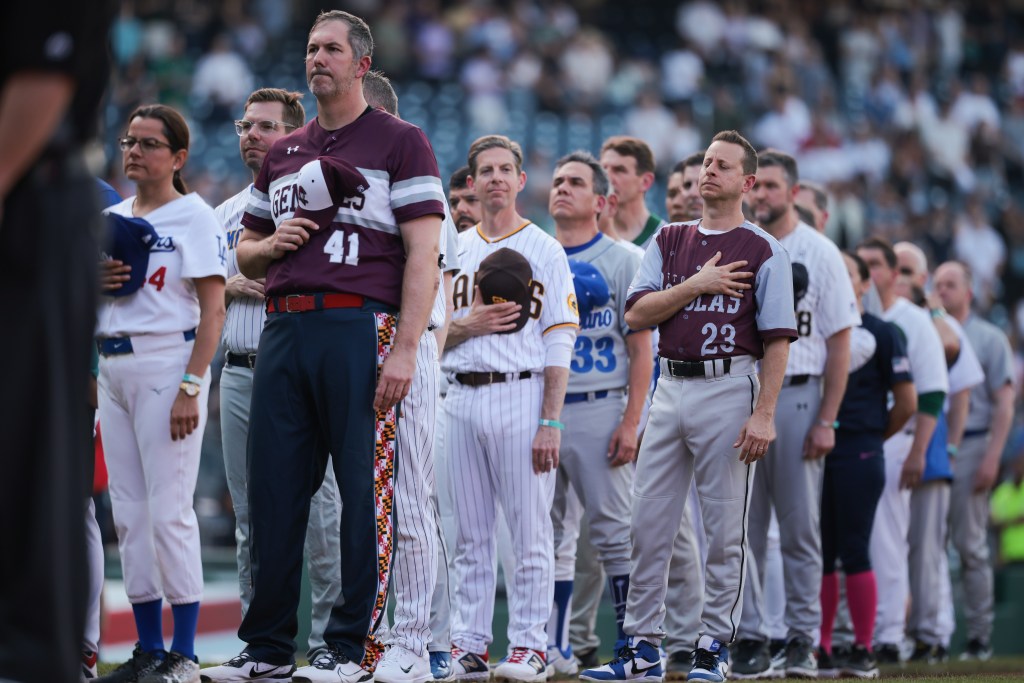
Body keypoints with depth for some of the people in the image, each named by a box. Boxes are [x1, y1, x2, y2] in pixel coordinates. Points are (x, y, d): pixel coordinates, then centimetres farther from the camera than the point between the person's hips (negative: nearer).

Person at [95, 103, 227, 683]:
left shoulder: (194, 216, -5)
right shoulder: (113, 218, 16)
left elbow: (213, 310, -11)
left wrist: (189, 387, -19)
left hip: (167, 362, -7)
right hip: (114, 367, 7)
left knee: (169, 510, -10)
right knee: (129, 512, 7)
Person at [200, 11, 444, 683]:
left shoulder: (400, 143, 4)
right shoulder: (282, 155, 22)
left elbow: (422, 255, -4)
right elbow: (246, 254, 29)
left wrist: (404, 349, -14)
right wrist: (269, 245, 4)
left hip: (361, 328, -6)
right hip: (285, 326, 6)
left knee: (364, 489, -5)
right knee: (273, 488, 3)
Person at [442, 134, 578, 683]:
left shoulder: (544, 250, 2)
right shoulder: (453, 251, 15)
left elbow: (559, 343, -3)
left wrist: (551, 422, -11)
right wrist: (469, 325, -8)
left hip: (520, 395, -4)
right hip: (462, 397, 4)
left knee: (530, 530, -4)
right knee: (470, 533, 6)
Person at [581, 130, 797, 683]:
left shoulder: (763, 251, 1)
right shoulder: (669, 241, 14)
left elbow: (777, 340, -5)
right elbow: (636, 314, 4)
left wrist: (763, 414, -14)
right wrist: (697, 285, -8)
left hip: (728, 387, -5)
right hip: (670, 387, 5)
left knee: (724, 529, -2)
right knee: (647, 523, 3)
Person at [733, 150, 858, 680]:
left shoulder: (819, 253, 1)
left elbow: (839, 342, -1)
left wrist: (826, 420, -8)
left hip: (797, 397, -3)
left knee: (800, 526, 0)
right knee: (744, 525, 2)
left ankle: (802, 640, 5)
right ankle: (751, 640, 6)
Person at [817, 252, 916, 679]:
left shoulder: (881, 333, 3)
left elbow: (907, 402, 2)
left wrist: (872, 438, 7)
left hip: (857, 456, -4)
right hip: (814, 452, 4)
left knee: (853, 552, -6)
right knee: (819, 554, 5)